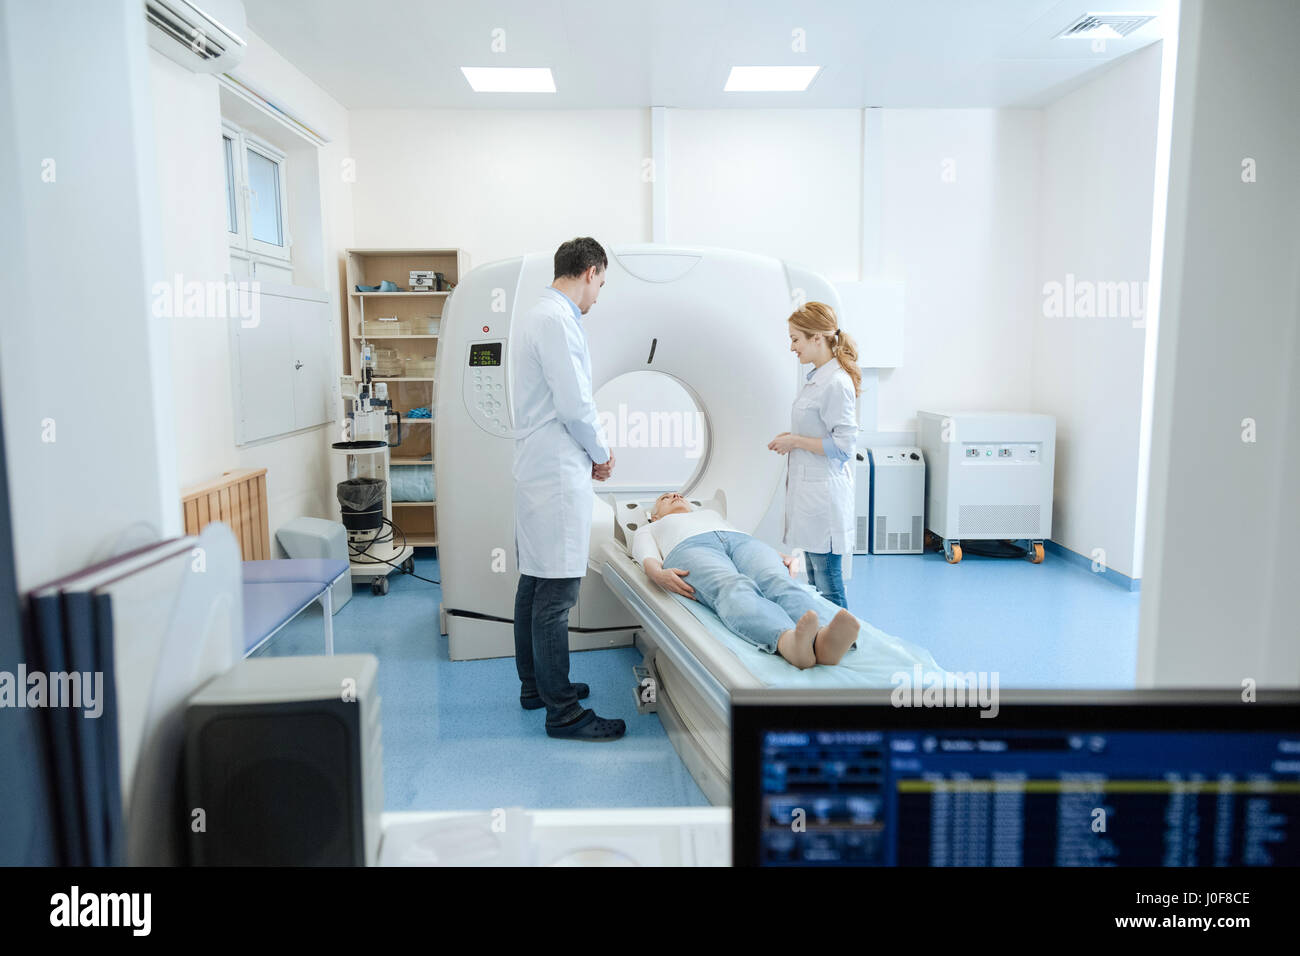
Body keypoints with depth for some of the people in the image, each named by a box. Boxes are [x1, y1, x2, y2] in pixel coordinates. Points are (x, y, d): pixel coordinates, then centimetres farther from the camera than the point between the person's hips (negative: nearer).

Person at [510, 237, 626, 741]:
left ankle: (535, 686, 30)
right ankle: (562, 711, 3)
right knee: (556, 593, -5)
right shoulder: (558, 321, -15)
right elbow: (575, 404, -19)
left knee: (534, 583, 17)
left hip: (536, 468, 11)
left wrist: (590, 449, 15)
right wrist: (601, 453, -3)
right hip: (558, 472, -11)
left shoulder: (532, 316, 18)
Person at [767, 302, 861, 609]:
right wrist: (793, 436, 8)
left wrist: (795, 441, -14)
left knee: (828, 585, -1)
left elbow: (843, 445, -20)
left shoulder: (837, 383, -18)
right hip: (809, 489, 10)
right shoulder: (816, 377, 12)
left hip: (825, 491, -10)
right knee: (814, 582, 18)